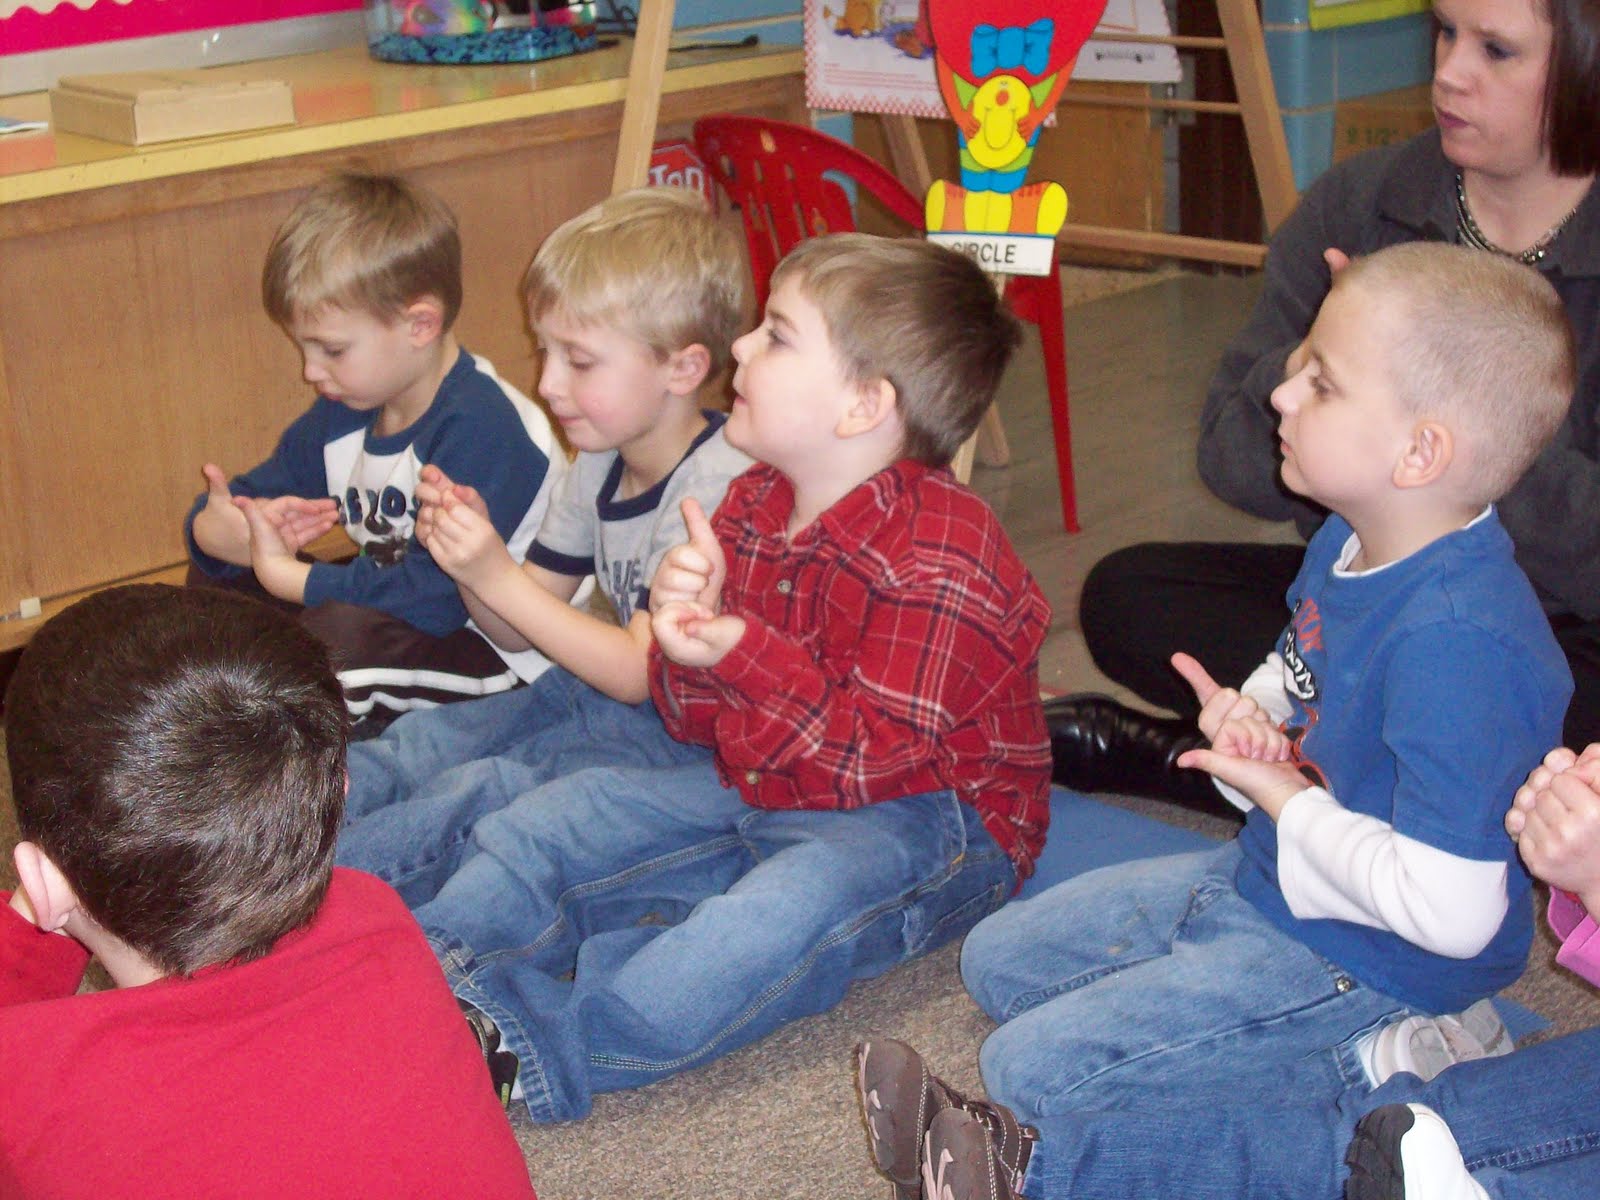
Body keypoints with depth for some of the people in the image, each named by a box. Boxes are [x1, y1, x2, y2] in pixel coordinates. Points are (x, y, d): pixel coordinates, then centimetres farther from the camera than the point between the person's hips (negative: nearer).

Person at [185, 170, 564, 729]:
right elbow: (249, 496, 8)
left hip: (503, 653, -9)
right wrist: (214, 530, -18)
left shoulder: (480, 430, -27)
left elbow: (436, 595, -33)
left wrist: (283, 574, -27)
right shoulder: (344, 412, 2)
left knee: (345, 628, -35)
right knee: (215, 579, 3)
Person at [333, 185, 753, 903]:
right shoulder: (600, 465, 5)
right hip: (603, 689, 9)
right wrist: (470, 552, -12)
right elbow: (519, 633, 9)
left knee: (485, 792, -24)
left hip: (687, 738, -9)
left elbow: (642, 672, -22)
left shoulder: (717, 486, -22)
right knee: (424, 742, -7)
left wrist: (498, 577, -23)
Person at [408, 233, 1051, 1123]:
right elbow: (699, 720, 6)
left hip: (919, 815, -9)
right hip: (755, 789, 9)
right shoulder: (753, 506, 4)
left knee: (795, 903, -38)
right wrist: (690, 634, -17)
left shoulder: (939, 564, -21)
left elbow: (874, 765, -24)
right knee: (559, 818, 3)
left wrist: (746, 652, -31)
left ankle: (526, 1040, -48)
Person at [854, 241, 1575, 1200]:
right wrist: (1250, 715, -6)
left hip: (1359, 961, -10)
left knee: (1031, 1067, -13)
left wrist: (1287, 804, -20)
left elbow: (1452, 909, -34)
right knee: (1000, 959, 16)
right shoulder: (1347, 546, -2)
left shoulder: (1457, 641, -32)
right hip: (1266, 877, 10)